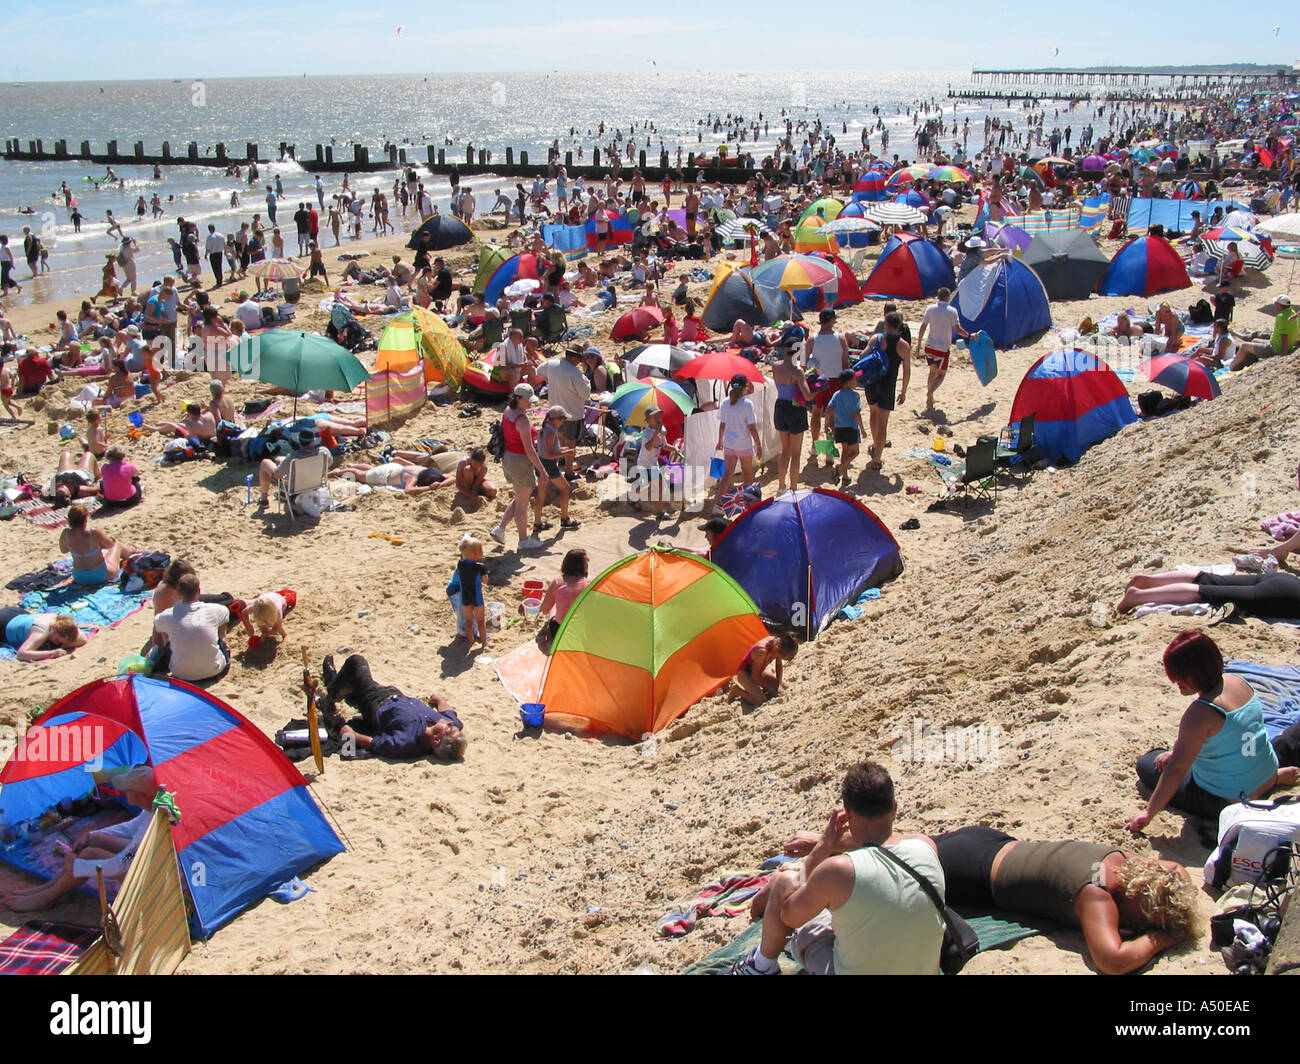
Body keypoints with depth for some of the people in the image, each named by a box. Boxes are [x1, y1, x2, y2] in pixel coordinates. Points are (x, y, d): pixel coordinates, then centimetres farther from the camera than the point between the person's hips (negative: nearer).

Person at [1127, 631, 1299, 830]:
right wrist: (1176, 752, 10)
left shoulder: (1200, 713, -31)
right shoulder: (1236, 682, -7)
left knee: (1146, 763, 4)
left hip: (1225, 802, -9)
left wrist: (1148, 813, -21)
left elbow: (1176, 769, -28)